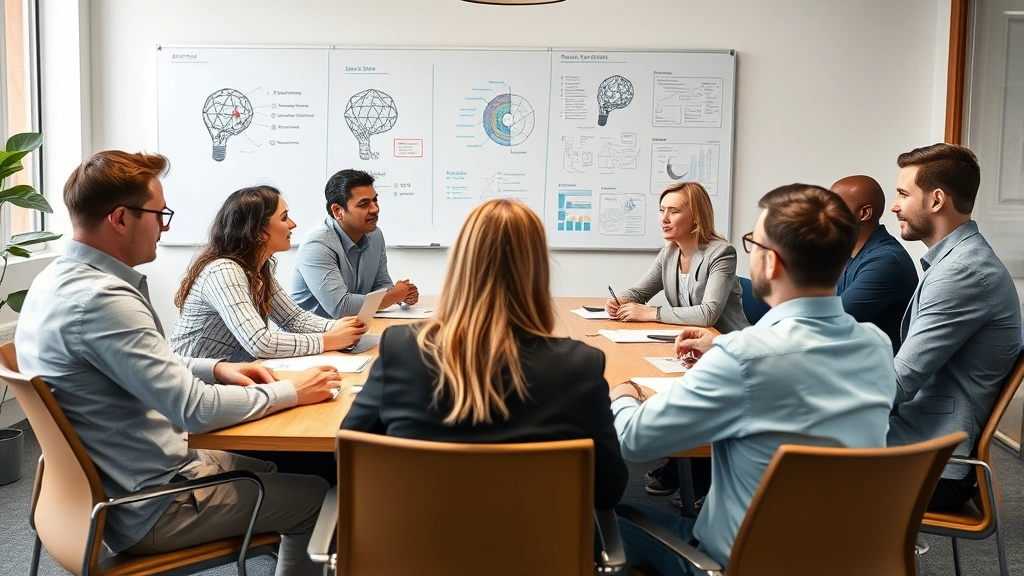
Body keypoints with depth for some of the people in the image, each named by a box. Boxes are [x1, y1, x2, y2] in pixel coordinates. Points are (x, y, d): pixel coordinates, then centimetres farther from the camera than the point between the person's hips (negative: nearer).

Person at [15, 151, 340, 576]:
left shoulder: (59, 279, 2)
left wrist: (215, 368, 2)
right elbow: (196, 410, -28)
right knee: (317, 496, 2)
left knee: (271, 469, 24)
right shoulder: (100, 298, -29)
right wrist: (291, 391, -15)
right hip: (147, 509, -9)